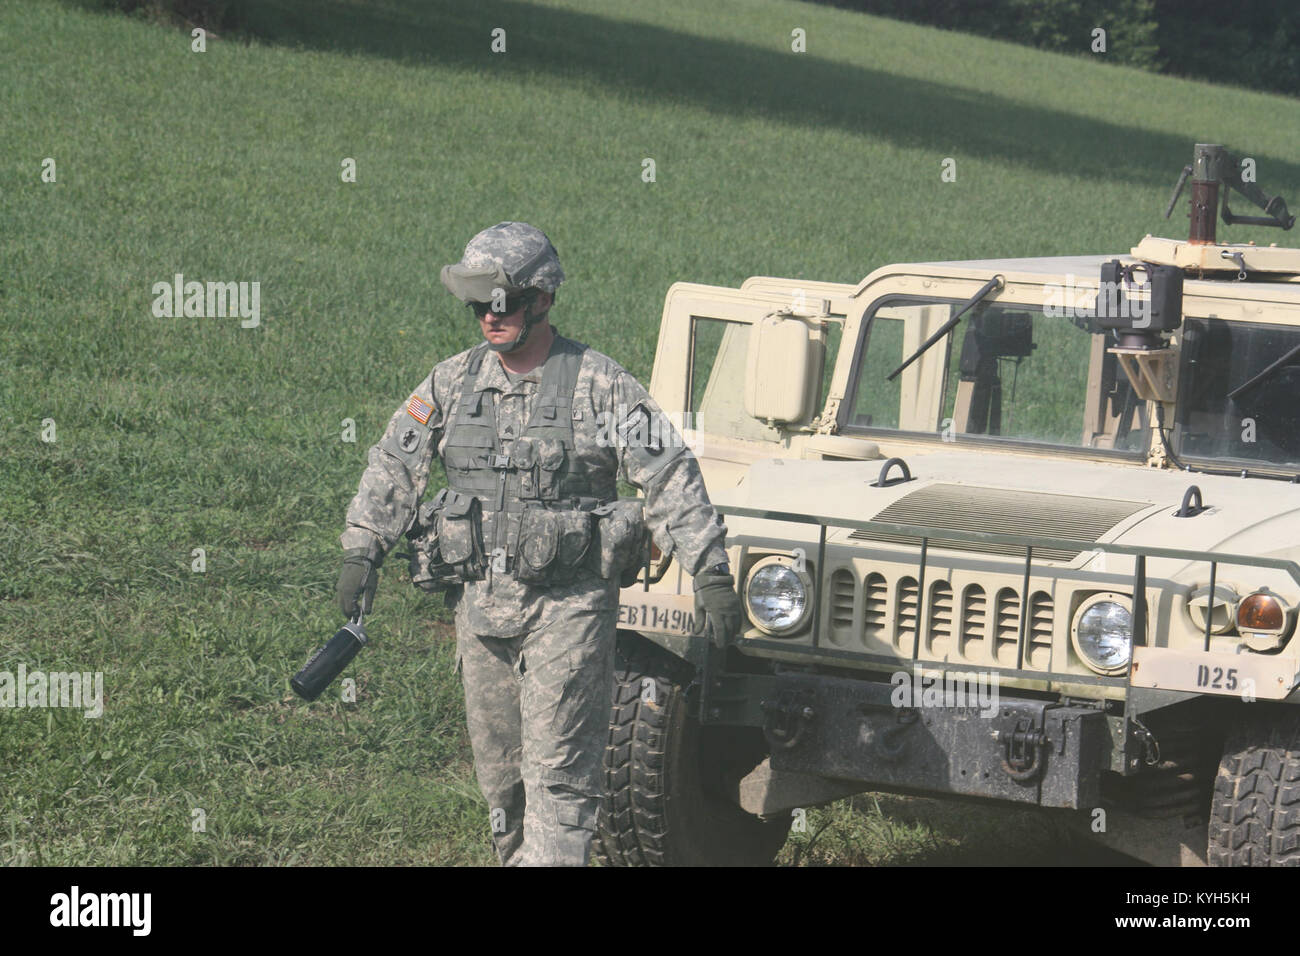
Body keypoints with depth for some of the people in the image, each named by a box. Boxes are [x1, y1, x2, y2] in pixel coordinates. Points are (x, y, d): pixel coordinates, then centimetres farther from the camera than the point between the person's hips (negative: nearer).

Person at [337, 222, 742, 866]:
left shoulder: (600, 385, -7)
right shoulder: (452, 382, 6)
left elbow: (671, 478, -7)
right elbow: (393, 467, 12)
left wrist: (712, 574, -12)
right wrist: (361, 553, 1)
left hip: (568, 608, -5)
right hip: (479, 606, 5)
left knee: (557, 770, -9)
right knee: (497, 766, 12)